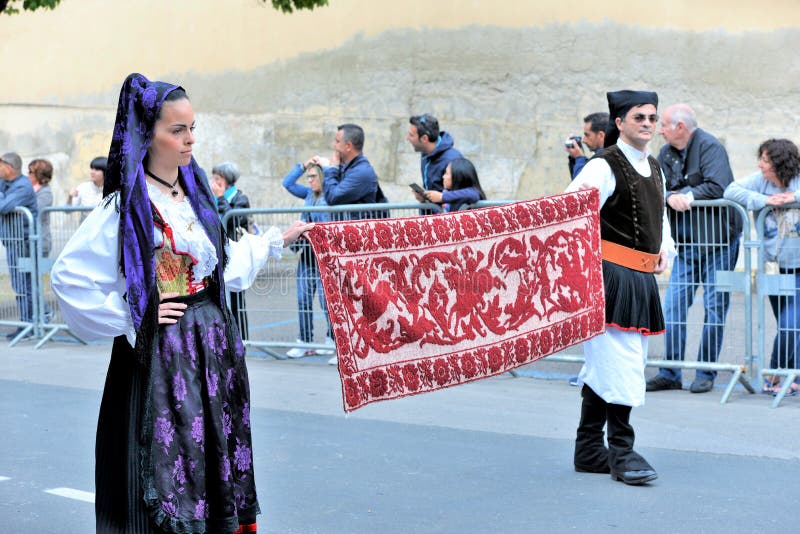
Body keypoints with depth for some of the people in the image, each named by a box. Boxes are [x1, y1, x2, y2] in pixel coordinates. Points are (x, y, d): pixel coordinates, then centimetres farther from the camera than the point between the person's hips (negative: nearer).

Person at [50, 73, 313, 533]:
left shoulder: (196, 193, 9)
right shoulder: (126, 207, -13)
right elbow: (69, 277, -15)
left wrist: (276, 241, 21)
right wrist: (131, 316, -13)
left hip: (213, 341, 7)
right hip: (160, 347, -7)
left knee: (217, 455, 11)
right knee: (167, 463, -1)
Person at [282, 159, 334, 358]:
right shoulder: (309, 194, 13)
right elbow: (288, 183, 22)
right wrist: (303, 166, 10)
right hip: (307, 254, 8)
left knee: (326, 298, -4)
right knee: (303, 299, 8)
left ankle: (333, 339, 10)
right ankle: (305, 342, 15)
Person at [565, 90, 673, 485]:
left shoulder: (654, 168, 18)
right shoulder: (604, 165, -8)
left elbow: (660, 216, 31)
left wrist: (664, 248, 15)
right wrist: (579, 196, -39)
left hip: (642, 277, 9)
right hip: (610, 274, -8)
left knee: (604, 363, 12)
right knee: (618, 361, -11)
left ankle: (589, 450, 19)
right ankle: (622, 452, -4)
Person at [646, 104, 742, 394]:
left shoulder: (710, 147, -11)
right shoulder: (666, 153, 10)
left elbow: (717, 188, -23)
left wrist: (684, 195, -12)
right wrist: (670, 197, -17)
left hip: (717, 240, -6)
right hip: (686, 242, 6)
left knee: (714, 307, 1)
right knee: (673, 306, 2)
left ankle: (705, 374, 9)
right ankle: (670, 373, 9)